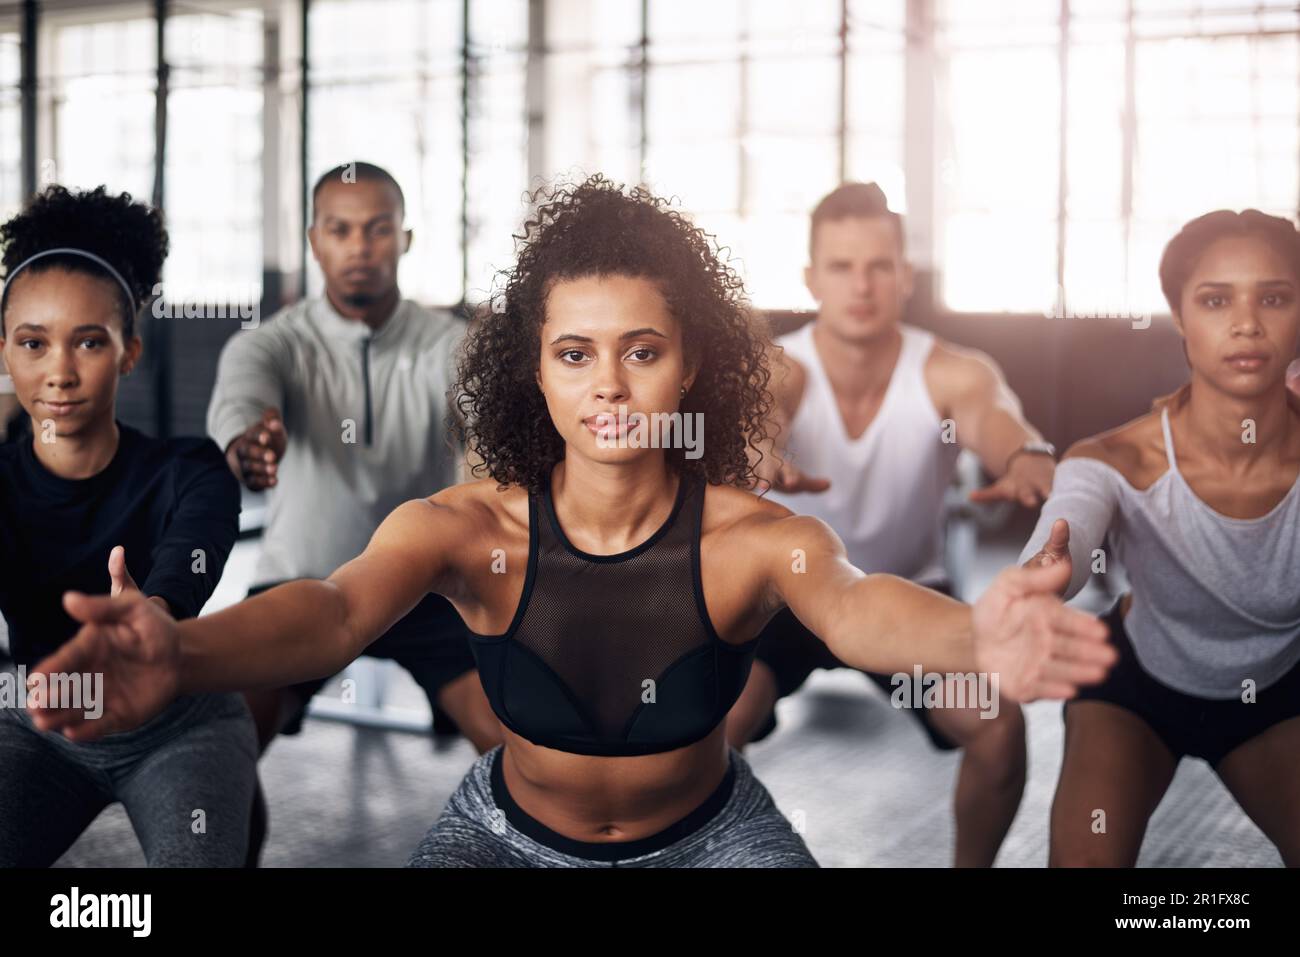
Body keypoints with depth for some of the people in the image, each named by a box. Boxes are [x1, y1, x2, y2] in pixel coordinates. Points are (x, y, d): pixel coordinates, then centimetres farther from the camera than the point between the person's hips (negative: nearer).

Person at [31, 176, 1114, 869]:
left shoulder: (750, 536, -26)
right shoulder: (466, 528, -24)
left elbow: (854, 605, -47)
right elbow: (339, 607, -42)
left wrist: (975, 637, -72)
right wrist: (179, 653, -66)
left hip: (706, 831, 0)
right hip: (510, 831, 1)